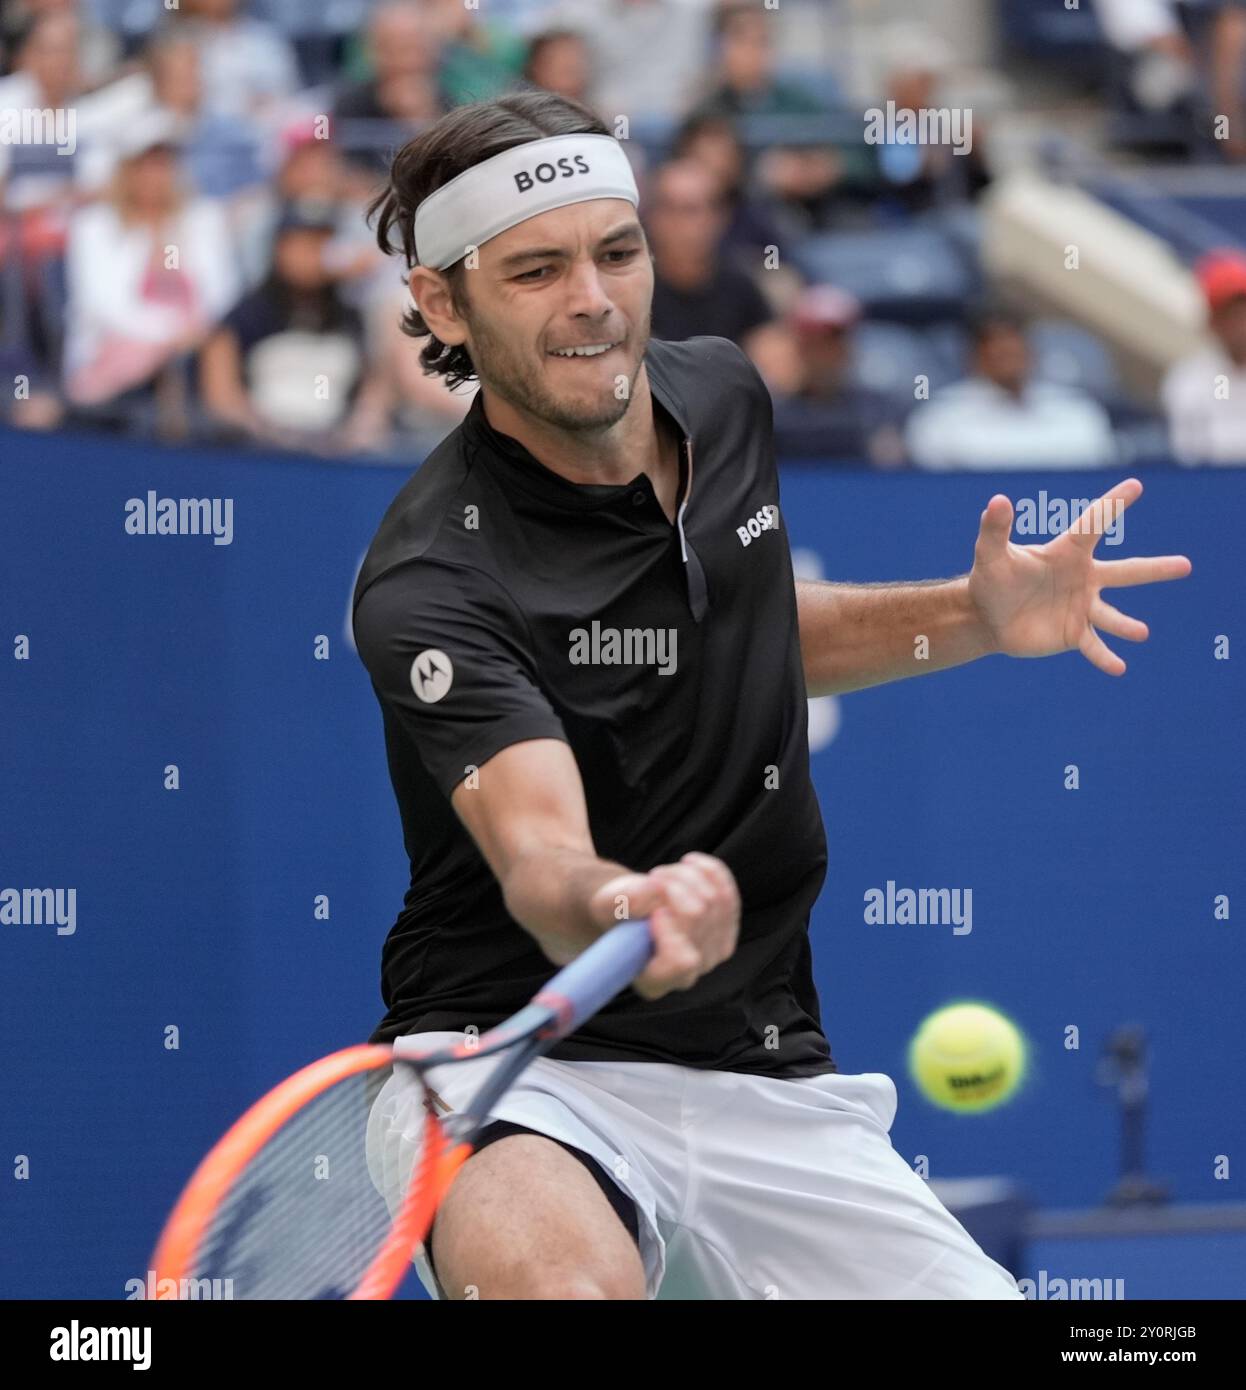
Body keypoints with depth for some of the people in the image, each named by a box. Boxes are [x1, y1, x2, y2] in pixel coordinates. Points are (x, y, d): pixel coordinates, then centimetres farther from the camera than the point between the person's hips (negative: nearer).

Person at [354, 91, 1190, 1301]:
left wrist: (973, 617, 10)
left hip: (766, 1085, 7)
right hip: (515, 1071, -7)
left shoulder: (720, 395, 3)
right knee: (556, 1275, -39)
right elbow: (538, 855, -34)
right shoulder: (434, 584, -20)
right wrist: (621, 913, -57)